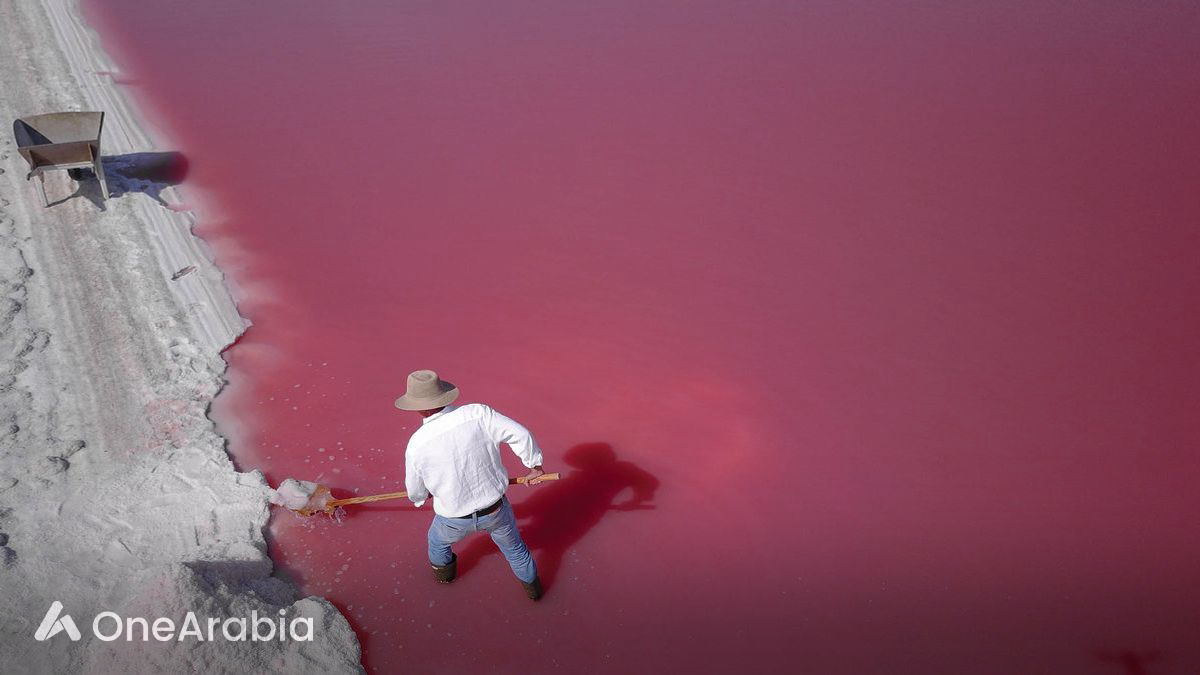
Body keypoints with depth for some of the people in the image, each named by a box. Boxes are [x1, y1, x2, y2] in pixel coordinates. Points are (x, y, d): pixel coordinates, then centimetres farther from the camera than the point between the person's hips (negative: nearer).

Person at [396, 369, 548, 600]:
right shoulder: (477, 413, -22)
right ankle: (532, 585, 51)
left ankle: (443, 571, 63)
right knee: (514, 546, 29)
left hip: (455, 520, 0)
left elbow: (416, 492, -3)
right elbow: (520, 435, -19)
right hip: (496, 511, 0)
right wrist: (534, 465, 0)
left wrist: (419, 497, 22)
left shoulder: (416, 445, -21)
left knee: (438, 540, 35)